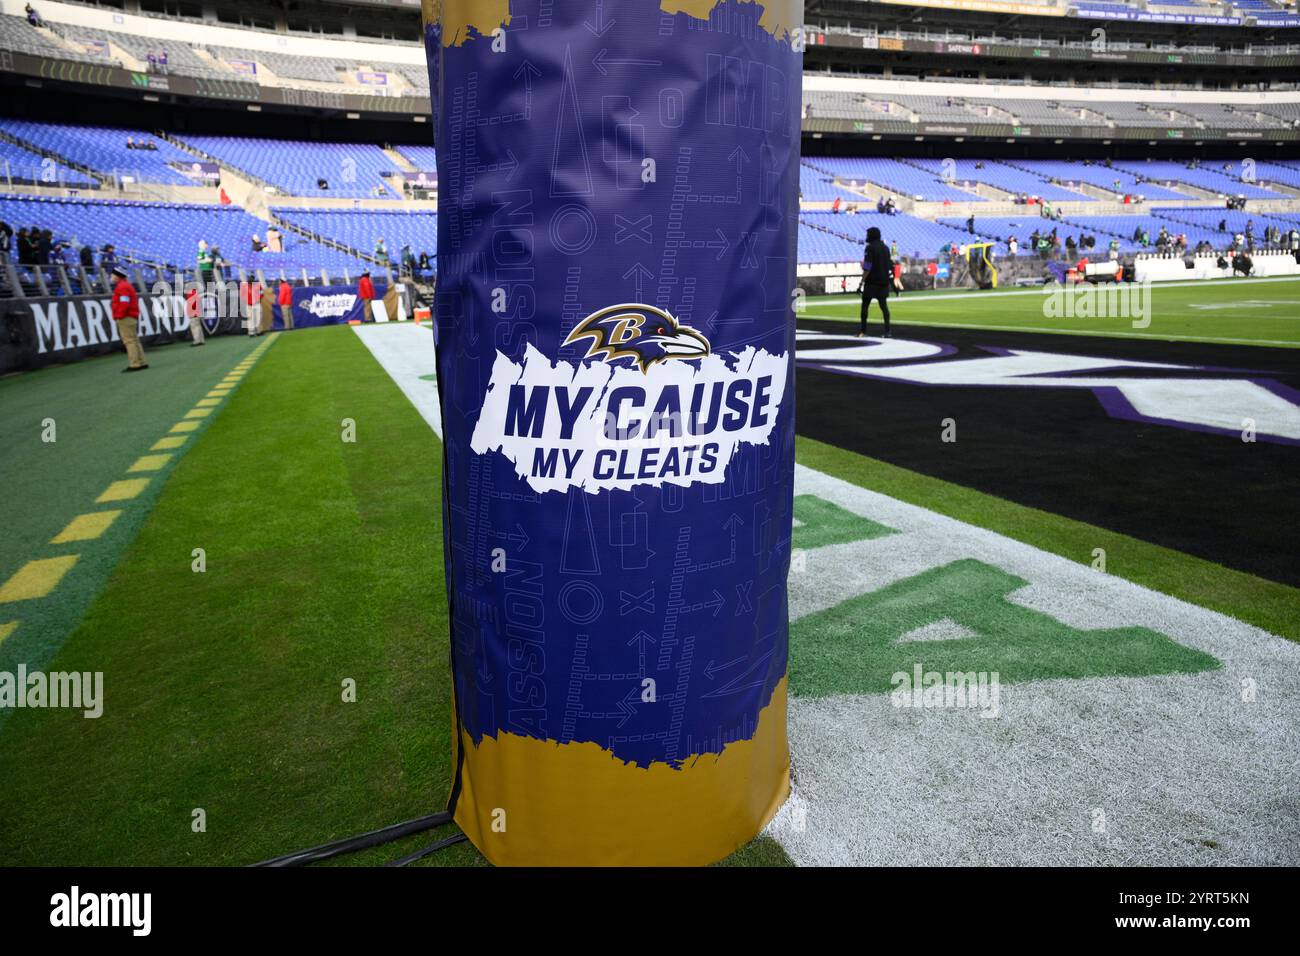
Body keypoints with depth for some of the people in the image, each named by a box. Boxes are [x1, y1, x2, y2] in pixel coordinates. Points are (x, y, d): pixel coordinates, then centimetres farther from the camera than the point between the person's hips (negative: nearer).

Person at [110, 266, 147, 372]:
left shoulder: (122, 287, -12)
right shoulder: (127, 285, 20)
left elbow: (124, 304, -21)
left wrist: (119, 316, -15)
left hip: (125, 318, -11)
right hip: (132, 317, 11)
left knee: (129, 341, -11)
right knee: (134, 340, 12)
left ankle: (134, 365, -14)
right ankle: (141, 363, 14)